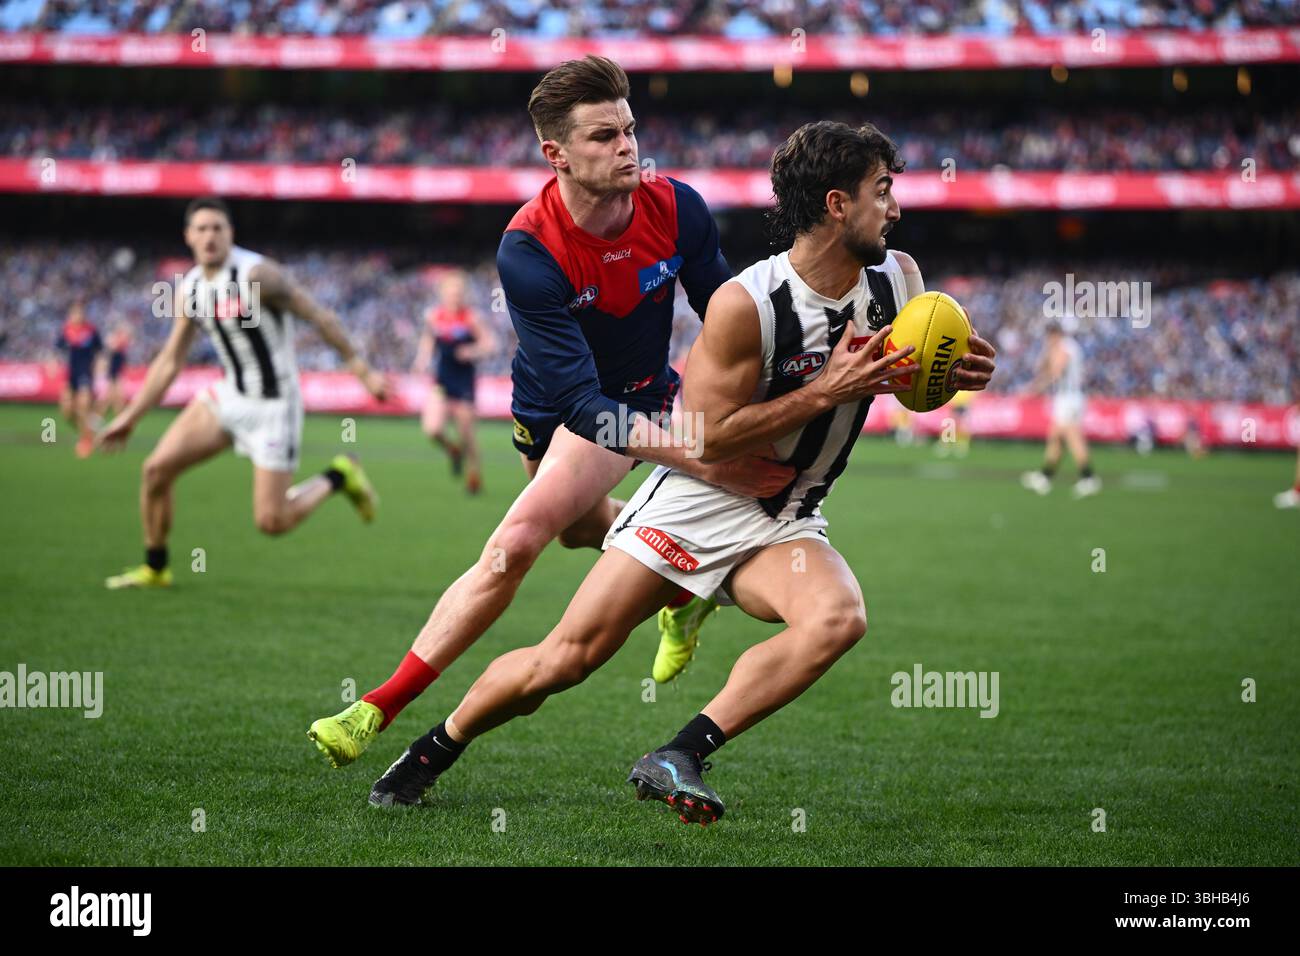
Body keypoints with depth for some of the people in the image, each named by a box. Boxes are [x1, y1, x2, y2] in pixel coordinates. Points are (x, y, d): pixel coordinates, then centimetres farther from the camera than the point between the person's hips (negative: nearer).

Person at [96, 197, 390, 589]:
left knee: (271, 522, -8)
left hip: (274, 406, -6)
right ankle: (154, 568, 17)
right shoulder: (189, 289, 3)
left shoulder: (256, 273, -19)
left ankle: (337, 477, 19)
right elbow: (169, 362, 13)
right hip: (230, 395, 6)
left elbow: (320, 316, -14)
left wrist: (362, 371, -14)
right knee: (156, 470, -3)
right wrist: (129, 417, 13)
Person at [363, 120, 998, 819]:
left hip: (785, 522, 4)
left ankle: (676, 760, -24)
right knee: (567, 658, -6)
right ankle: (432, 752, 20)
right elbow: (710, 434, -21)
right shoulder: (744, 303, -21)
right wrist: (825, 392, -24)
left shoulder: (897, 279, -3)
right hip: (696, 499, -4)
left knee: (838, 617, -29)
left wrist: (956, 374, -8)